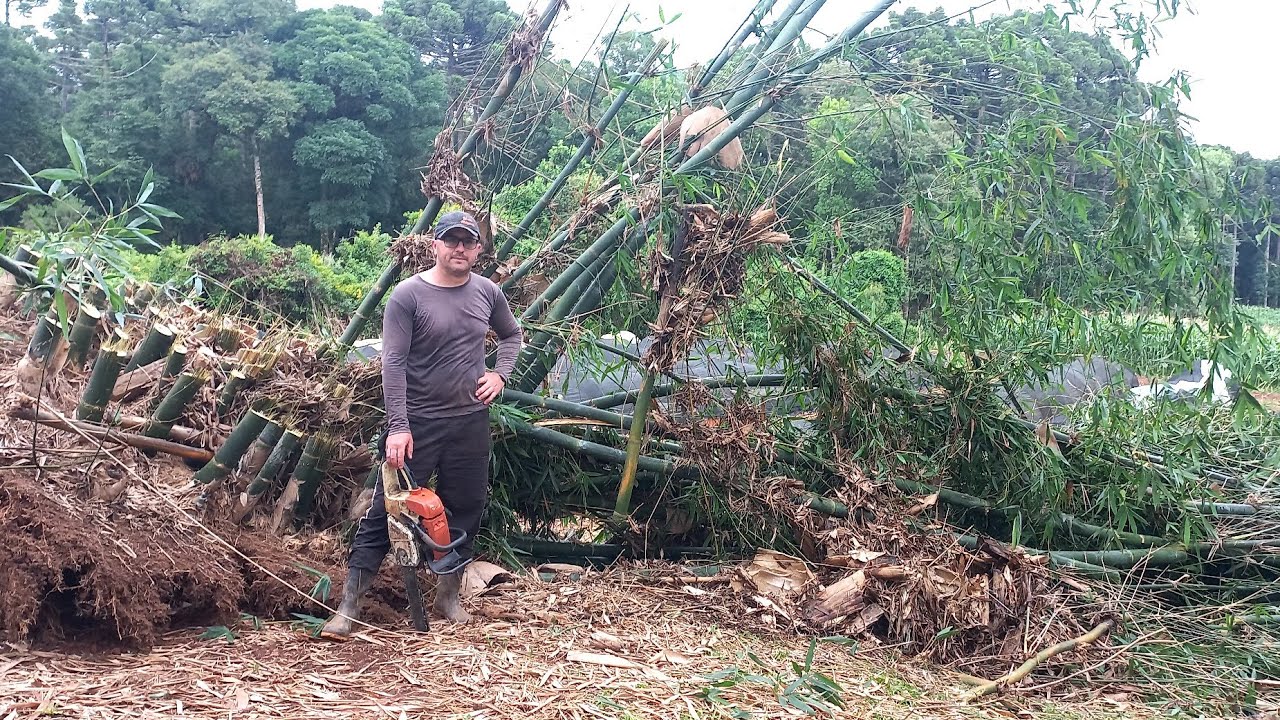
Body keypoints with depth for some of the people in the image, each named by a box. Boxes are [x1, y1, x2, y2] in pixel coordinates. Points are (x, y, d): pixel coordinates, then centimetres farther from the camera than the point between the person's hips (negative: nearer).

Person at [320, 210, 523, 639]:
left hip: (471, 422, 5)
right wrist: (398, 427, -21)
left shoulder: (487, 293, 4)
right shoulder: (408, 295, -10)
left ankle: (449, 596, 27)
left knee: (465, 514, 11)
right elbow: (393, 363, -15)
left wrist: (499, 375, 6)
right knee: (385, 511, -3)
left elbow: (512, 336, 23)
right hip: (417, 423, -4)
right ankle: (348, 607, 1)